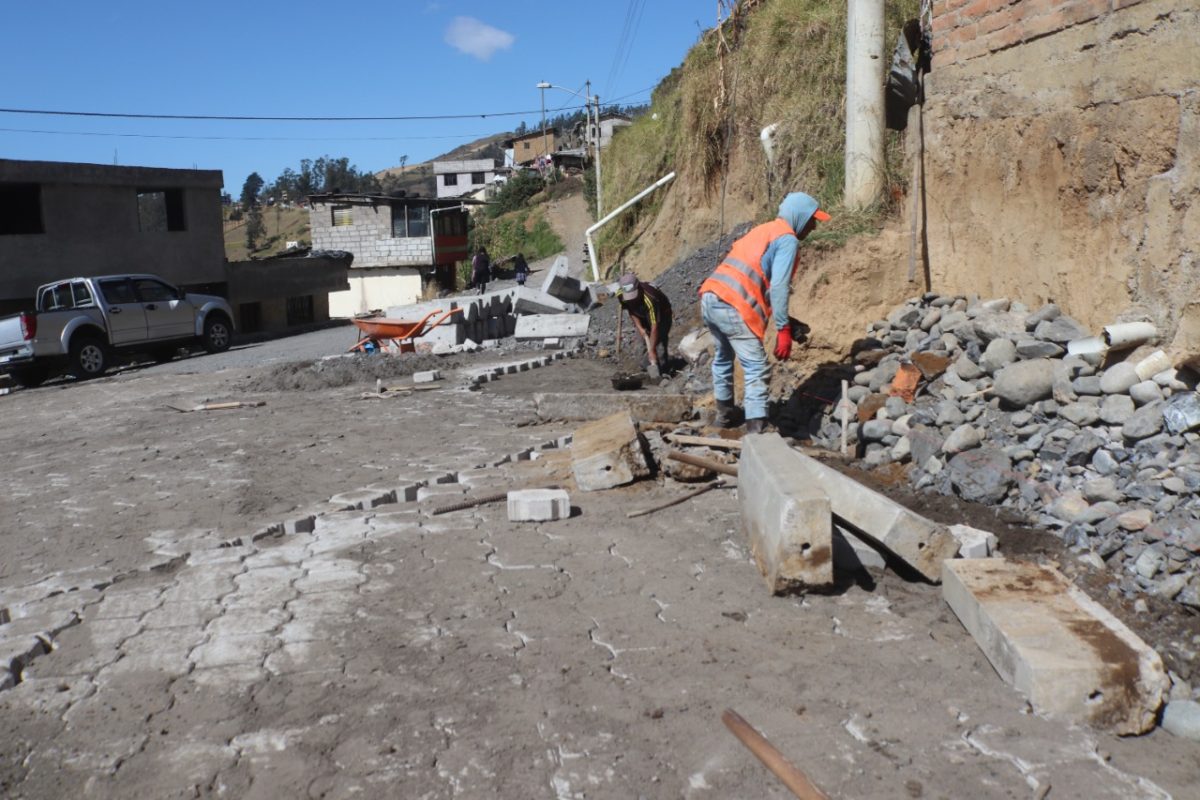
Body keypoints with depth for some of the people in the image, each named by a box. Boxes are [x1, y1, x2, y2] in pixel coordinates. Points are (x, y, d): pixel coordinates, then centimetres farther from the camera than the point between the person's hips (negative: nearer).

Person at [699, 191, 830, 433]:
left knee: (723, 357, 27)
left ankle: (725, 413, 41)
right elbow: (778, 287, -13)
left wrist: (780, 321, 33)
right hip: (733, 308, -9)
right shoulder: (787, 239, 0)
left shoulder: (762, 231, 26)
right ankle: (756, 430, -11)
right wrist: (784, 329, -12)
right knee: (757, 370, -5)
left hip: (710, 298, 9)